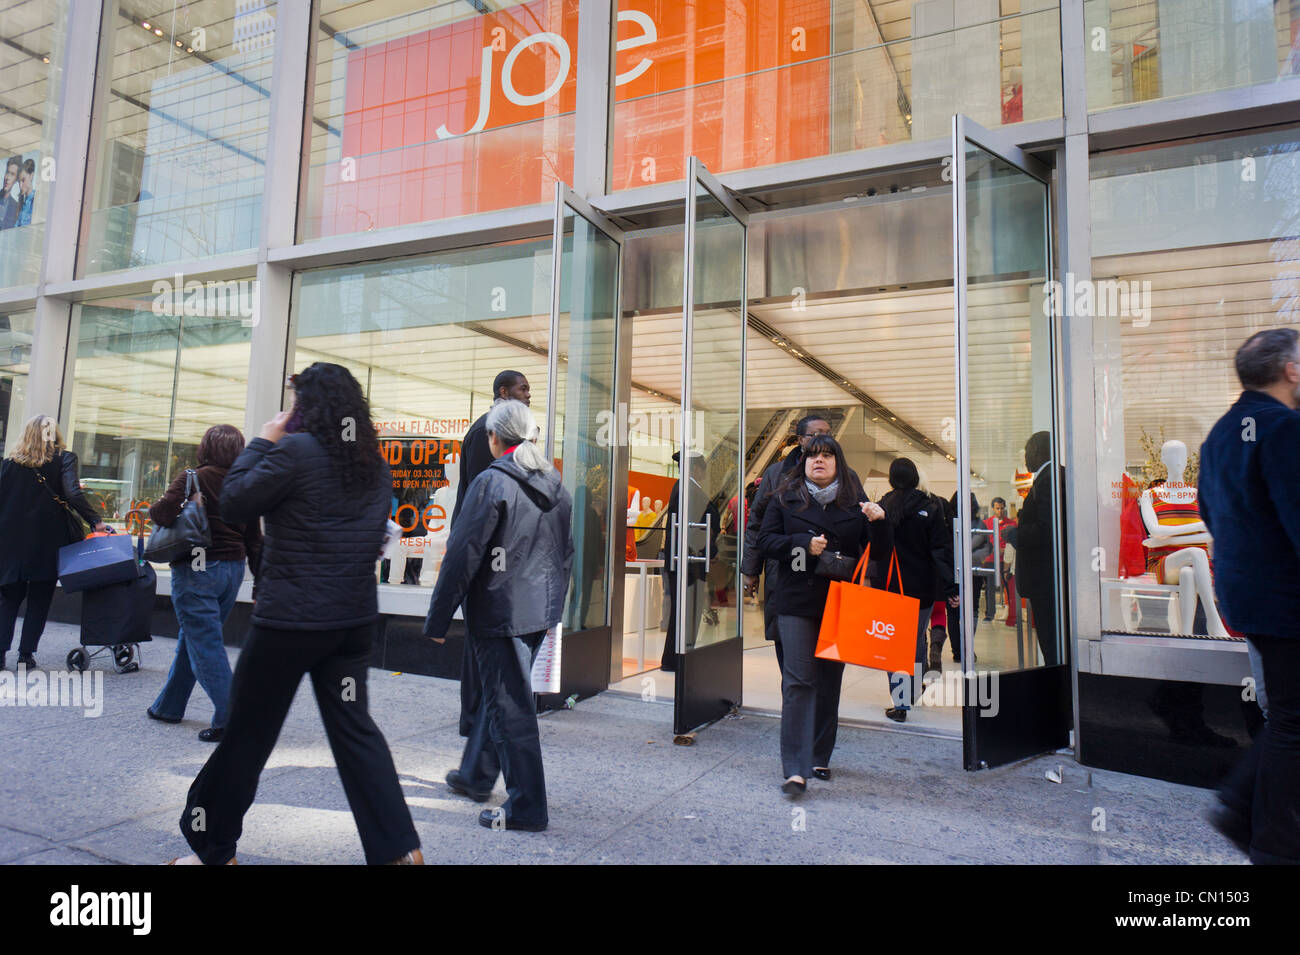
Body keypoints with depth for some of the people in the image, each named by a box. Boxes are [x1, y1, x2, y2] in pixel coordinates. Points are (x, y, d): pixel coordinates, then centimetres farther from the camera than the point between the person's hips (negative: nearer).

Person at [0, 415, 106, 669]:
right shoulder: (64, 458, -3)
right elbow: (73, 495, -17)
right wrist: (95, 521, -19)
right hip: (48, 541, -2)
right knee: (39, 600, 6)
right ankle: (26, 654, 6)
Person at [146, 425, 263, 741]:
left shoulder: (193, 479, -10)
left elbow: (164, 513, -20)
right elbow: (255, 540, 7)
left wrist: (154, 507, 4)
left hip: (197, 570, -6)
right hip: (233, 569, 7)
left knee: (204, 644, -4)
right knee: (191, 638, 21)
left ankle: (229, 718, -9)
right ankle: (169, 705, 36)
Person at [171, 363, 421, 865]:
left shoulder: (296, 450, -14)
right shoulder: (375, 463, 7)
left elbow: (233, 506, -7)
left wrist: (262, 442, 0)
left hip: (290, 619, -6)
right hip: (354, 618, 6)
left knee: (248, 732, 12)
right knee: (354, 728, 11)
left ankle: (213, 848, 29)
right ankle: (398, 847, 10)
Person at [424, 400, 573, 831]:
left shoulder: (491, 483, -15)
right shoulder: (557, 485, 8)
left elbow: (463, 555, -16)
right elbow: (566, 553, 15)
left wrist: (437, 618, -9)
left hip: (500, 612, -8)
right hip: (541, 610, 8)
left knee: (509, 705, 0)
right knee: (500, 693, 23)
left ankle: (527, 808, 8)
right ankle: (478, 775, 40)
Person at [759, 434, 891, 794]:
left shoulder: (854, 502, 9)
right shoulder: (785, 498, 7)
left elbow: (880, 554, 7)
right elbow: (766, 540, 2)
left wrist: (879, 522, -11)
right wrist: (804, 544, -12)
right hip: (796, 602, -2)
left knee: (830, 681, 10)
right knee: (799, 680, -9)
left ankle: (820, 757, 26)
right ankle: (796, 769, -7)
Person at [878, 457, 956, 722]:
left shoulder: (881, 508, -3)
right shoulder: (930, 509, -4)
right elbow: (942, 551, -7)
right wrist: (950, 588, -6)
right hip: (922, 589, 1)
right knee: (917, 640, 17)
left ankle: (900, 703, -1)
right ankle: (912, 692, 30)